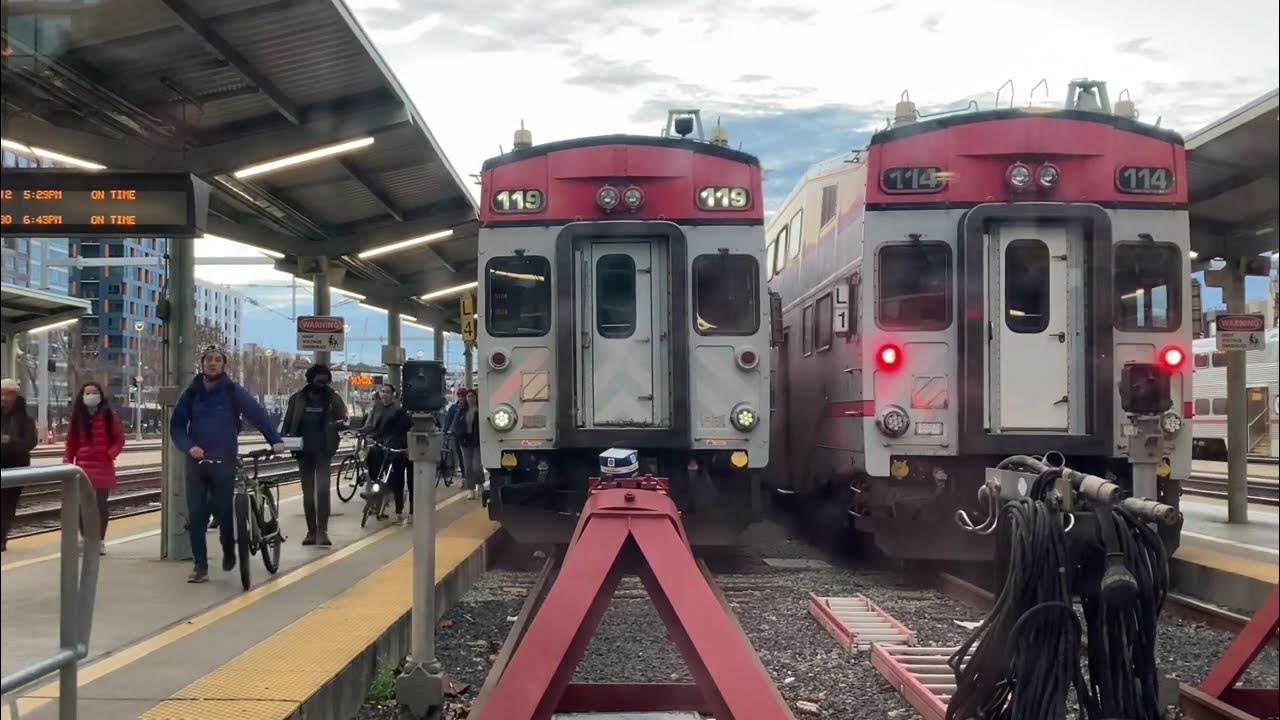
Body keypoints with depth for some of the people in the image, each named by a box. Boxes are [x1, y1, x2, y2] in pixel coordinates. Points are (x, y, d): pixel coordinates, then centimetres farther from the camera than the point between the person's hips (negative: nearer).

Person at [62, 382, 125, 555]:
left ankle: (100, 541, 12)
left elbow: (119, 439, -1)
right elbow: (71, 442, 7)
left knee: (101, 504, 4)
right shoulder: (78, 417, 8)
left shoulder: (109, 415, -1)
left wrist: (111, 454, -16)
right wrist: (67, 461, -2)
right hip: (82, 467, 2)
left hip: (103, 467, -2)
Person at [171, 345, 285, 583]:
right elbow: (176, 425, 6)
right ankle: (200, 566, 7)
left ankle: (229, 551, 28)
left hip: (224, 462, -2)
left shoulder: (232, 391, -2)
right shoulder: (191, 393, 6)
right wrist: (189, 447, -13)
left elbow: (257, 414, -9)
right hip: (196, 461, 3)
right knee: (196, 515, -1)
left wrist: (275, 440, -21)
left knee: (223, 510, -1)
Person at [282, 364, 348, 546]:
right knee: (307, 492, 8)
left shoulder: (332, 398, 1)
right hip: (303, 451, 2)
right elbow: (287, 424, 9)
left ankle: (322, 531, -12)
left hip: (323, 451, -2)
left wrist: (337, 424, -20)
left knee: (322, 490, -15)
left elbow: (343, 419, 3)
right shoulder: (297, 399, 5)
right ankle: (311, 531, 15)